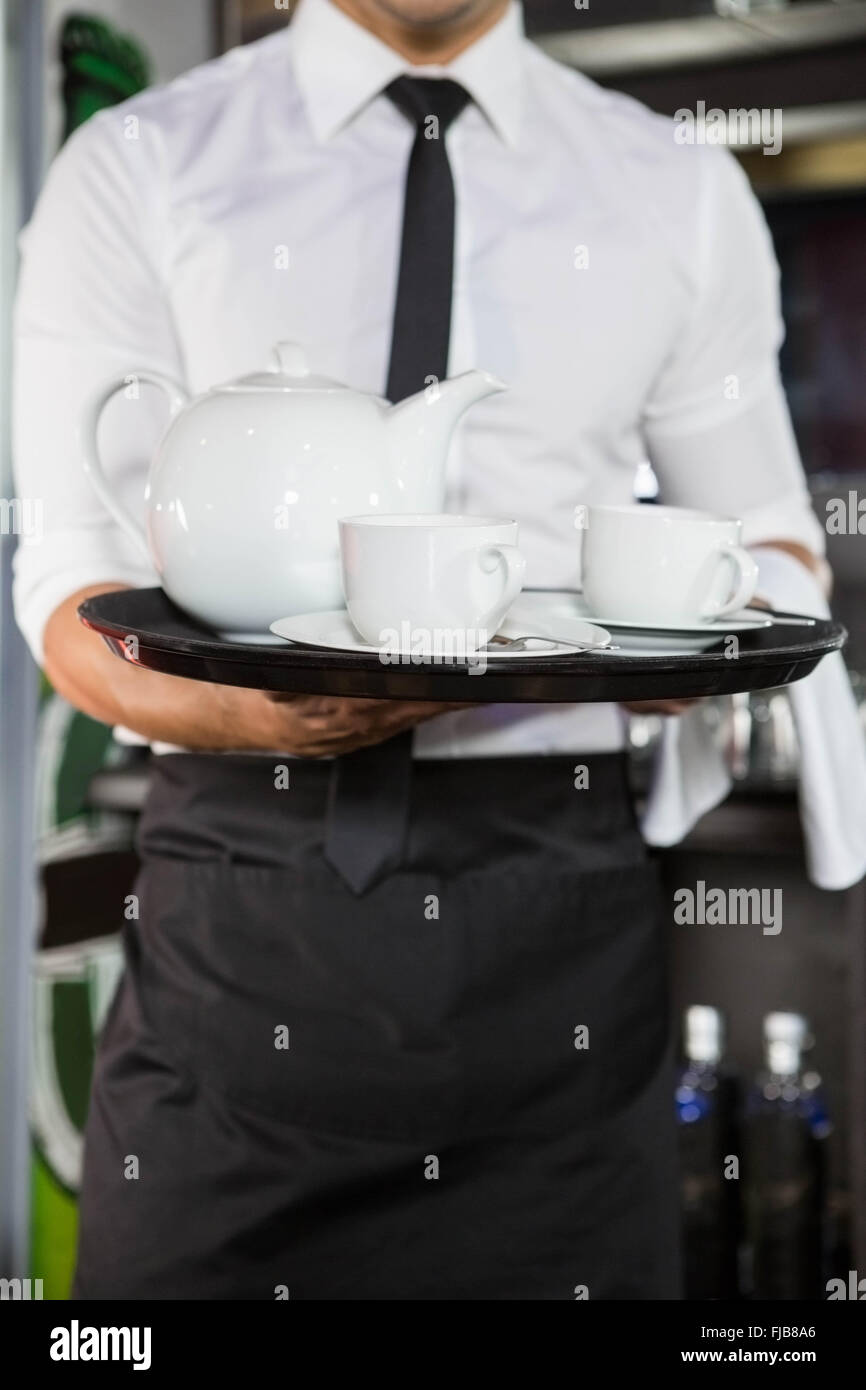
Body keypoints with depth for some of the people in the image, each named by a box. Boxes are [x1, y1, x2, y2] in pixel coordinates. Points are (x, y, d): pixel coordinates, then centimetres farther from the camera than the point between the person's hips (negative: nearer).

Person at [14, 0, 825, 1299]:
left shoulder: (684, 193, 8)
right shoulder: (133, 171, 2)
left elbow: (766, 525, 15)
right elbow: (72, 571, -3)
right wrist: (237, 706, -25)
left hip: (558, 902, 2)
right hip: (241, 891, -1)